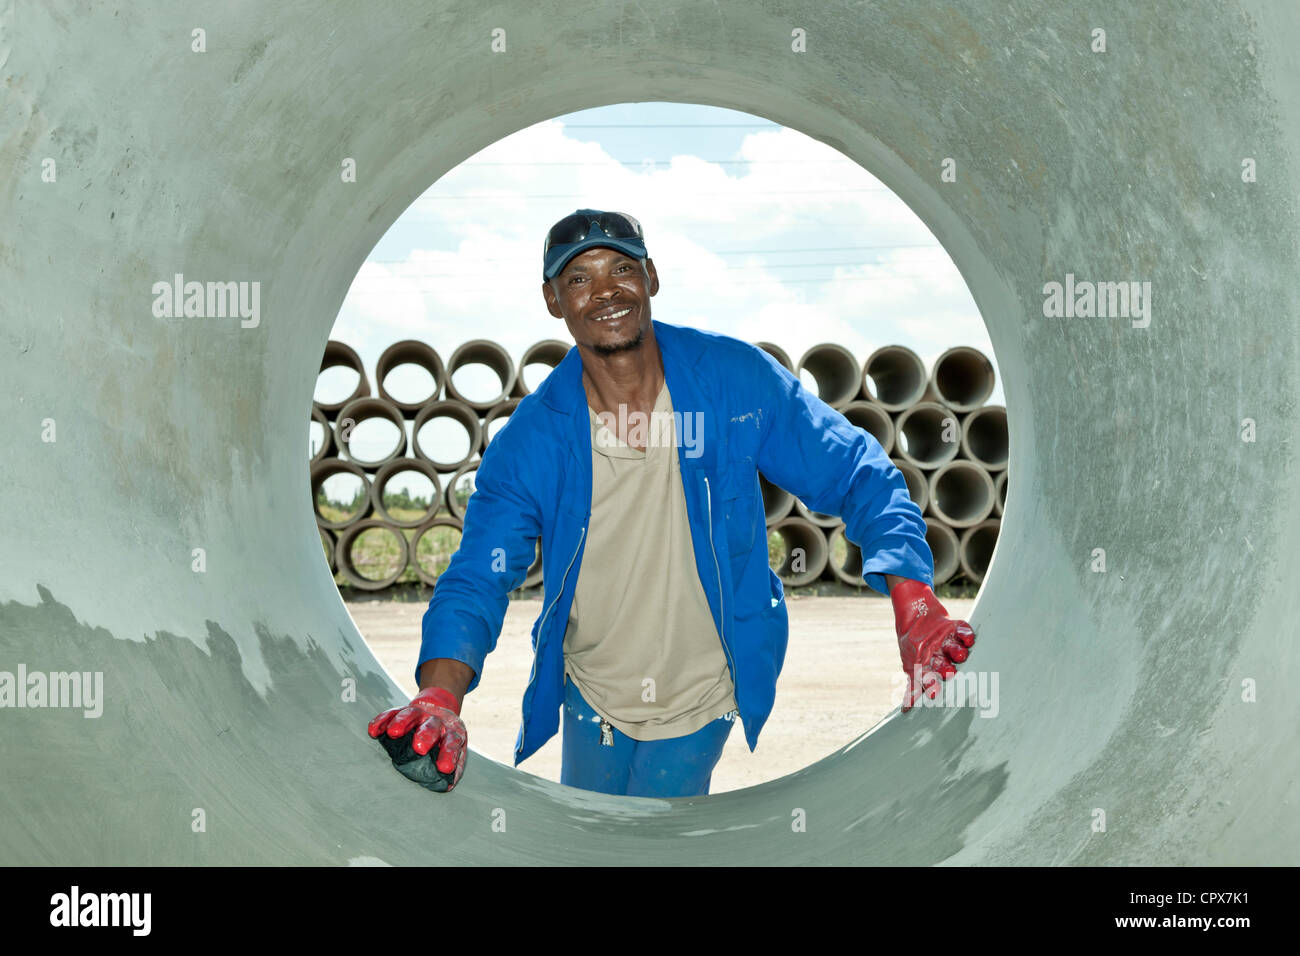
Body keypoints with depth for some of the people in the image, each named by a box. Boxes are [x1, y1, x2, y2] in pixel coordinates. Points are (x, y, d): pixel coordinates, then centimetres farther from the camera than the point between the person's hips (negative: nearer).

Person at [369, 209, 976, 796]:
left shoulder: (737, 380, -16)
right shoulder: (531, 438, -16)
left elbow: (856, 477, -12)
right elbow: (475, 579, -19)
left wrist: (914, 606, -28)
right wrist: (440, 694, -40)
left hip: (698, 702, -1)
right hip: (589, 692, 2)